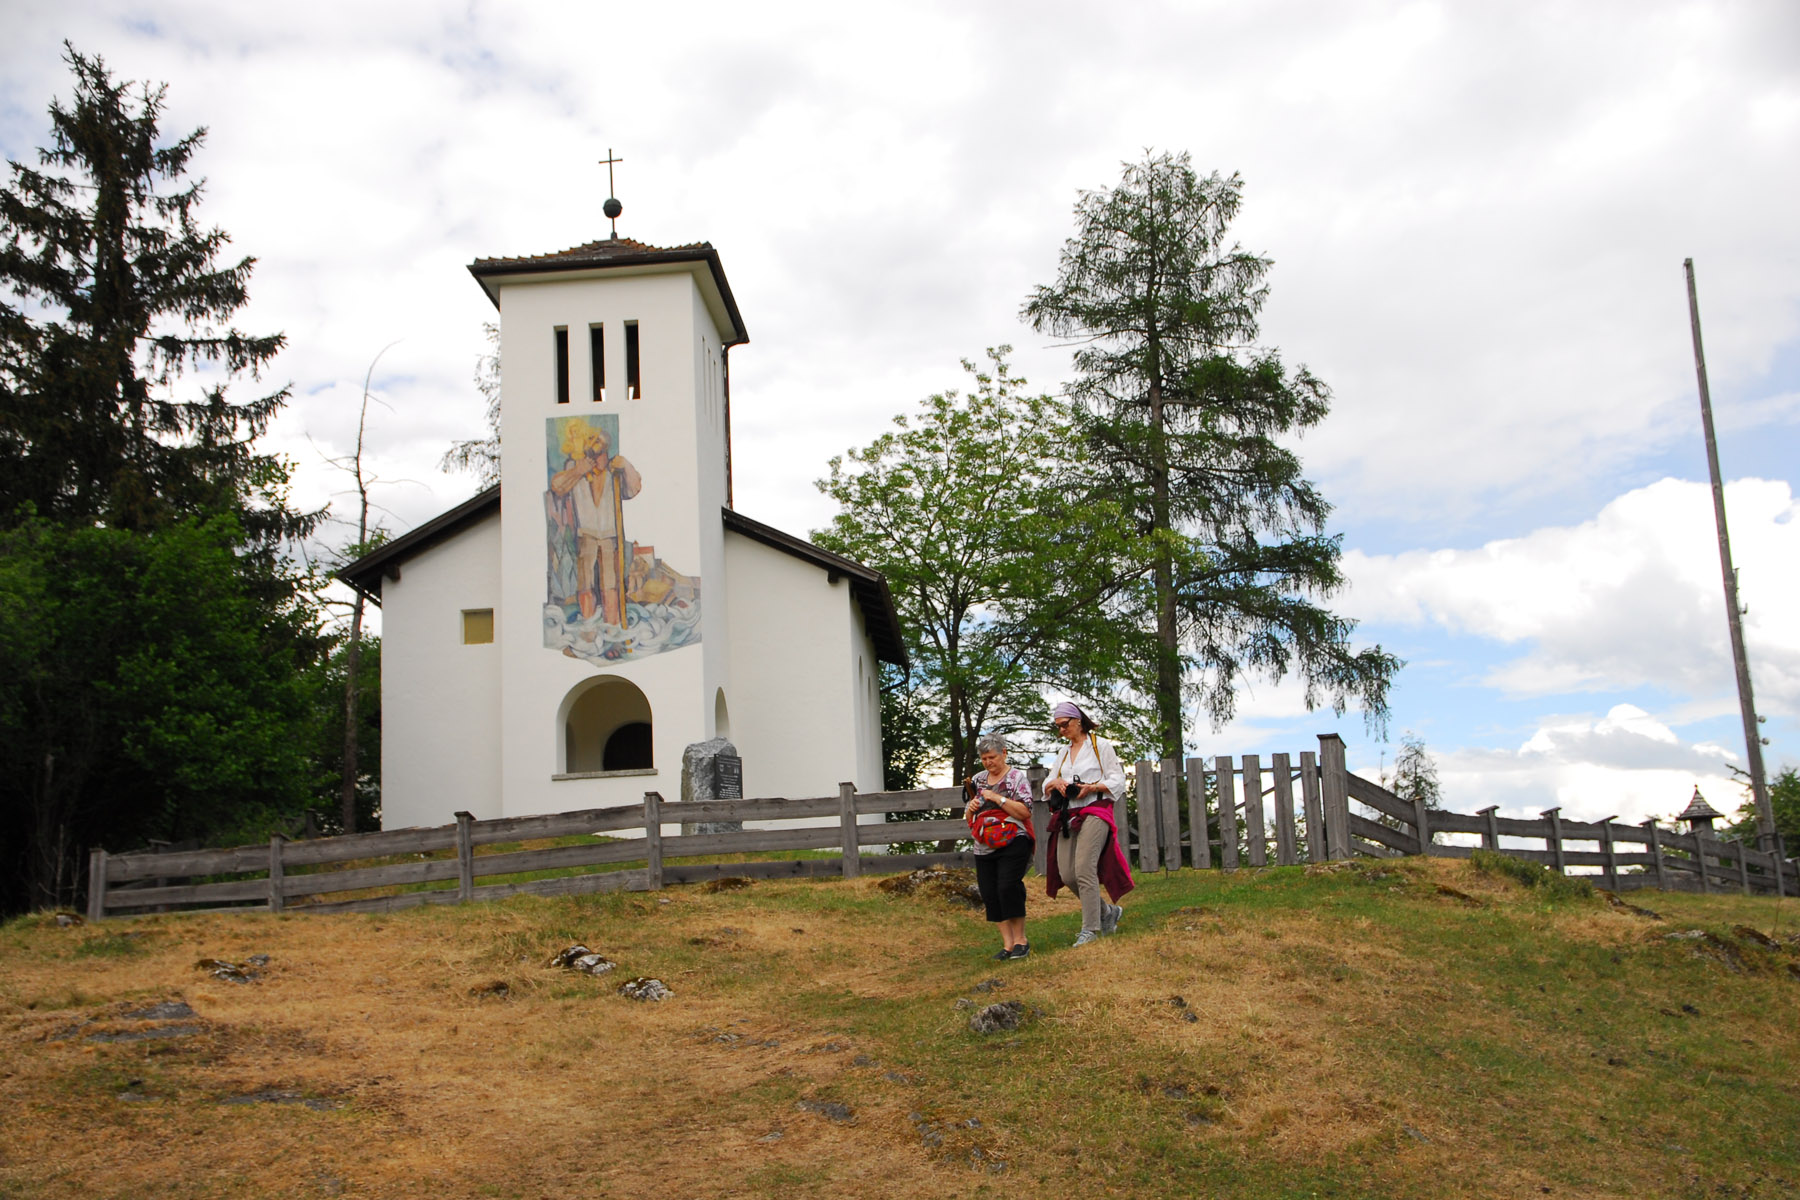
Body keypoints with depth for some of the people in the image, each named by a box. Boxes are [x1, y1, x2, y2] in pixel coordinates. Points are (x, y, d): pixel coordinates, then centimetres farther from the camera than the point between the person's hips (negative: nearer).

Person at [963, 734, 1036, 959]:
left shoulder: (1017, 777, 0)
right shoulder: (978, 779, 15)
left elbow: (1025, 812, -11)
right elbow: (968, 818, 20)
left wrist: (997, 798, -16)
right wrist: (971, 808, -3)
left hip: (1013, 843, -6)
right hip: (984, 847, 6)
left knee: (1008, 887, -16)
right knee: (990, 894, -1)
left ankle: (1020, 939, -1)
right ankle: (1007, 943, 8)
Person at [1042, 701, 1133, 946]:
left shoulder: (1100, 747, 3)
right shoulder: (1063, 753, 21)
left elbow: (1118, 781, -1)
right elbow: (1046, 788, 20)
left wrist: (1091, 787, -14)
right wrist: (1055, 783, -3)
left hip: (1094, 812, -6)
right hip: (1067, 816, 6)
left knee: (1084, 869, -18)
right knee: (1066, 875, -2)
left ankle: (1091, 928, -9)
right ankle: (1107, 911, 18)